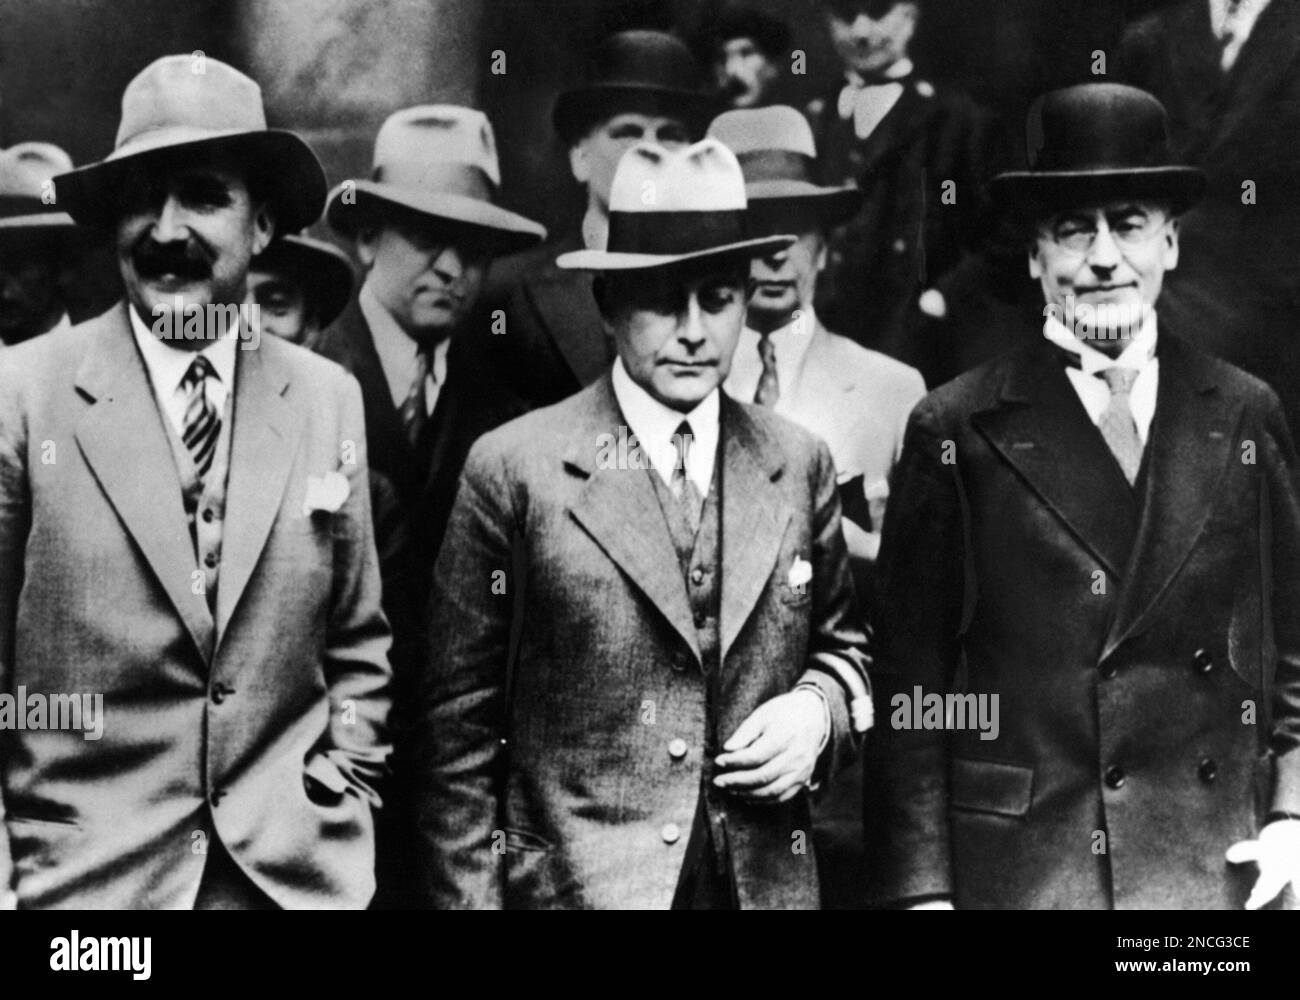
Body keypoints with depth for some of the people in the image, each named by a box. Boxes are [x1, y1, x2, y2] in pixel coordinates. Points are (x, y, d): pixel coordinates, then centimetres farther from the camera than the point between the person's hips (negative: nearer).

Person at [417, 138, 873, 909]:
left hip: (769, 879, 3)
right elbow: (460, 722, -3)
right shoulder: (514, 470, -5)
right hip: (570, 881, -3)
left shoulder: (799, 464, 6)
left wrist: (819, 709, -3)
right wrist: (469, 896, -6)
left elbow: (843, 645, 17)